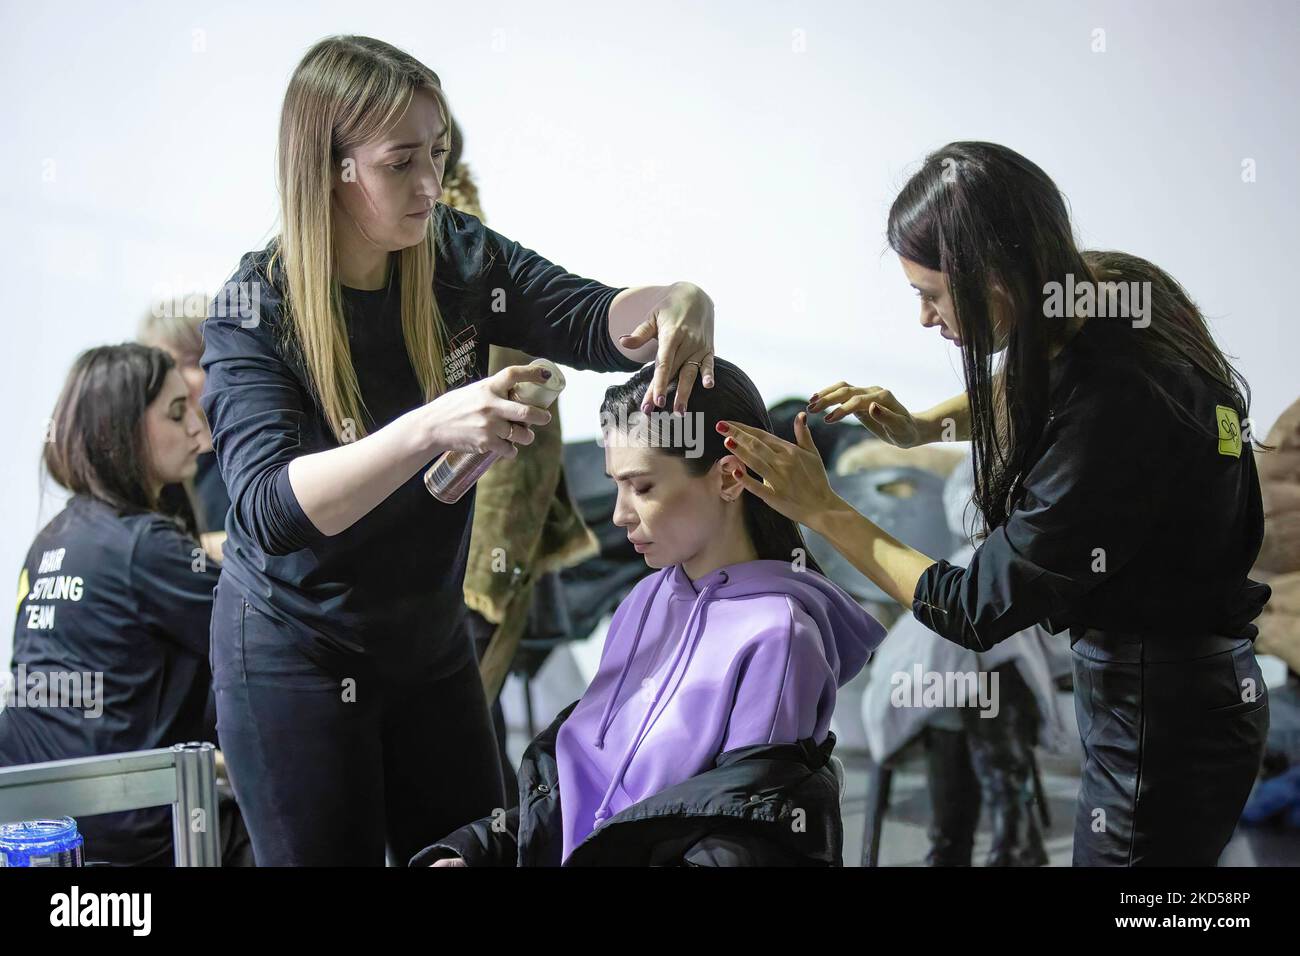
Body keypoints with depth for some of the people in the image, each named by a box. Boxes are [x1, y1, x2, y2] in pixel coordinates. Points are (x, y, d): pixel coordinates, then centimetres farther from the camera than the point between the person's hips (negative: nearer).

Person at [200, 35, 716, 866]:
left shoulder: (458, 257, -8)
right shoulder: (256, 311, -21)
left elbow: (593, 324, -13)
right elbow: (269, 507, -32)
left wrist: (672, 302, -36)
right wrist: (430, 429, -47)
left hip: (433, 641, 5)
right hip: (295, 657, -4)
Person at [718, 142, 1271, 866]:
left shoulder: (1109, 424, -33)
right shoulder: (1115, 292, -7)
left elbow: (976, 612, -22)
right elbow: (1029, 393, 18)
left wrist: (821, 510, -15)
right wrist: (922, 426, 1)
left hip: (1161, 719, -8)